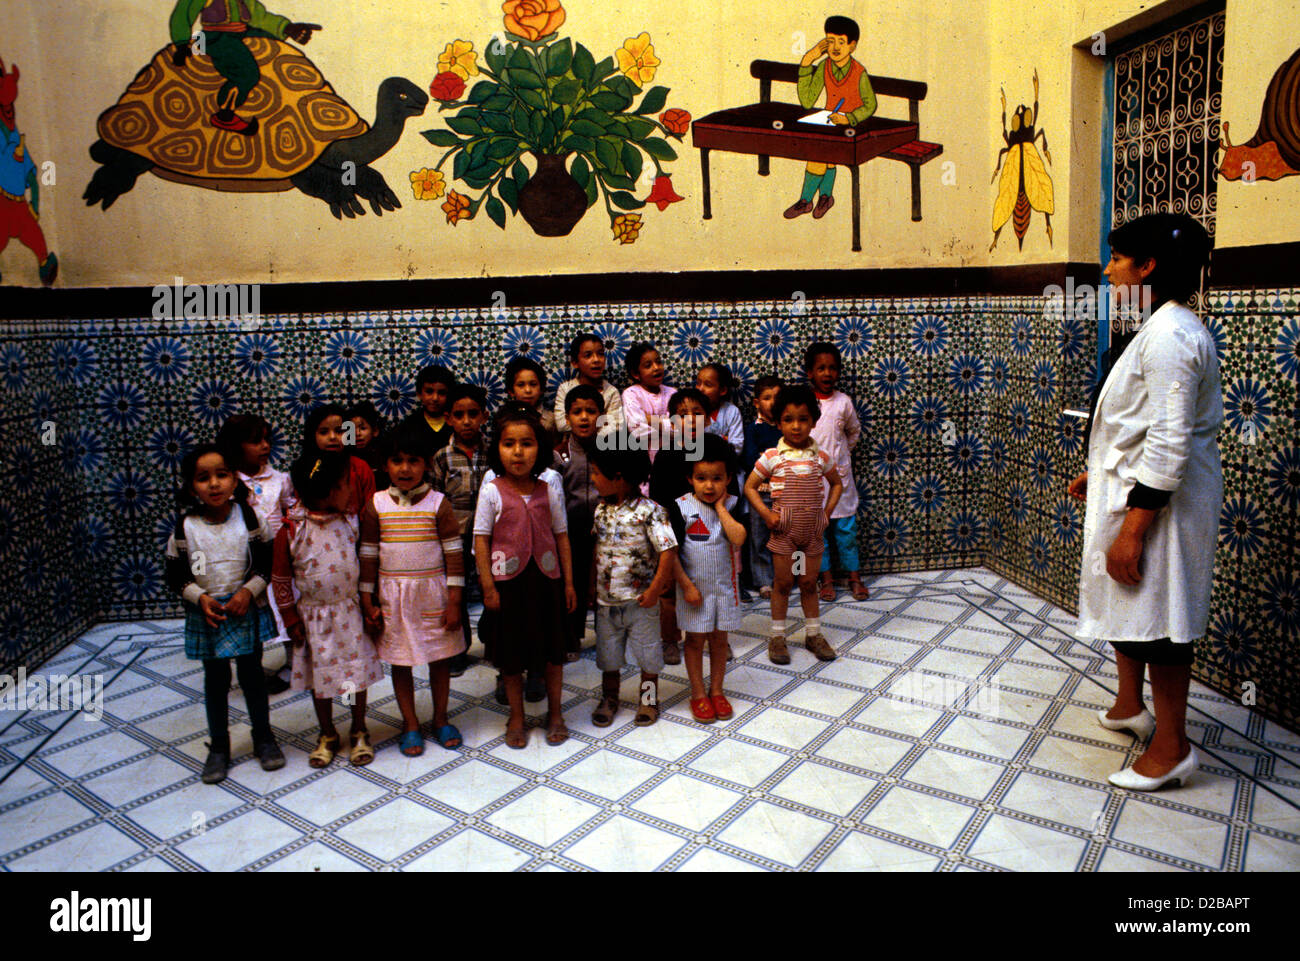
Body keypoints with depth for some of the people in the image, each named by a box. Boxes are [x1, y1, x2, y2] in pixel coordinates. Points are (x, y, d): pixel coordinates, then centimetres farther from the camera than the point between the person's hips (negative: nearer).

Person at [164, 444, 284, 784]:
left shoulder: (248, 518, -8)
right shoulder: (185, 527, -7)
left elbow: (268, 561, -1)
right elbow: (175, 574, 0)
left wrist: (249, 590, -14)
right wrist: (200, 597, -14)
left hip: (246, 609, 0)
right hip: (206, 614, 0)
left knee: (252, 674, 10)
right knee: (215, 680, 10)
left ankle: (263, 737, 27)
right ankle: (218, 747, 25)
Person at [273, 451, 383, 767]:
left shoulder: (349, 522, -3)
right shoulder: (291, 530, -14)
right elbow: (280, 578, -5)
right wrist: (291, 618, -2)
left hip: (351, 613, 2)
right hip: (314, 617, -2)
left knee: (358, 670, 8)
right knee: (320, 675, 11)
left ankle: (359, 732, 27)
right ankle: (327, 735, 31)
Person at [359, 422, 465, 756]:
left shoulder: (438, 503, -6)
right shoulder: (377, 505, -2)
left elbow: (454, 553, -5)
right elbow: (368, 555, 3)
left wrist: (454, 601, -8)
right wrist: (367, 602, 1)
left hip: (433, 592, -1)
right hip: (393, 596, 1)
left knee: (440, 658, 10)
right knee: (400, 660, 9)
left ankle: (440, 719, 29)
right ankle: (410, 725, 25)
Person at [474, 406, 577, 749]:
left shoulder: (550, 491, -1)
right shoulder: (492, 492, -8)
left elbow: (562, 537, 4)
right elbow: (481, 540, -6)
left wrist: (569, 582, 4)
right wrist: (488, 586, -9)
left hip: (546, 579, 2)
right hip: (508, 581, -2)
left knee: (553, 649, 10)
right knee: (512, 653, 9)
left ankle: (555, 713, 30)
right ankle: (516, 716, 28)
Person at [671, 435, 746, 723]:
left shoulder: (732, 505, -5)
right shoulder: (681, 507, -12)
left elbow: (738, 538, -23)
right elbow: (671, 551, -10)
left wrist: (720, 506, -18)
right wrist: (686, 585, -12)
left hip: (725, 584, 2)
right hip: (694, 585, -2)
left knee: (719, 638, 14)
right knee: (695, 639, 9)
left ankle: (716, 691, 29)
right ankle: (698, 694, 23)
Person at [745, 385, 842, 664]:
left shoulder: (821, 457, 1)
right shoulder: (772, 457, -7)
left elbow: (837, 484, 17)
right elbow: (750, 487, -2)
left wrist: (827, 511, 4)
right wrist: (767, 514, -10)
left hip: (813, 529, 2)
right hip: (784, 529, -2)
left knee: (809, 582, 12)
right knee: (783, 583, 6)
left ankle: (813, 633, 26)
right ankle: (777, 636, 18)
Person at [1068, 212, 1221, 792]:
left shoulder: (1170, 336, -22)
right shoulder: (1162, 328, 12)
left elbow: (1168, 444, -26)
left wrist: (1132, 529, -25)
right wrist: (1099, 475, 22)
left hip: (1159, 502, -10)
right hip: (1133, 488, 10)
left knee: (1157, 618, 1)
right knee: (1124, 604, 21)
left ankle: (1171, 747, 16)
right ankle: (1129, 707, 39)